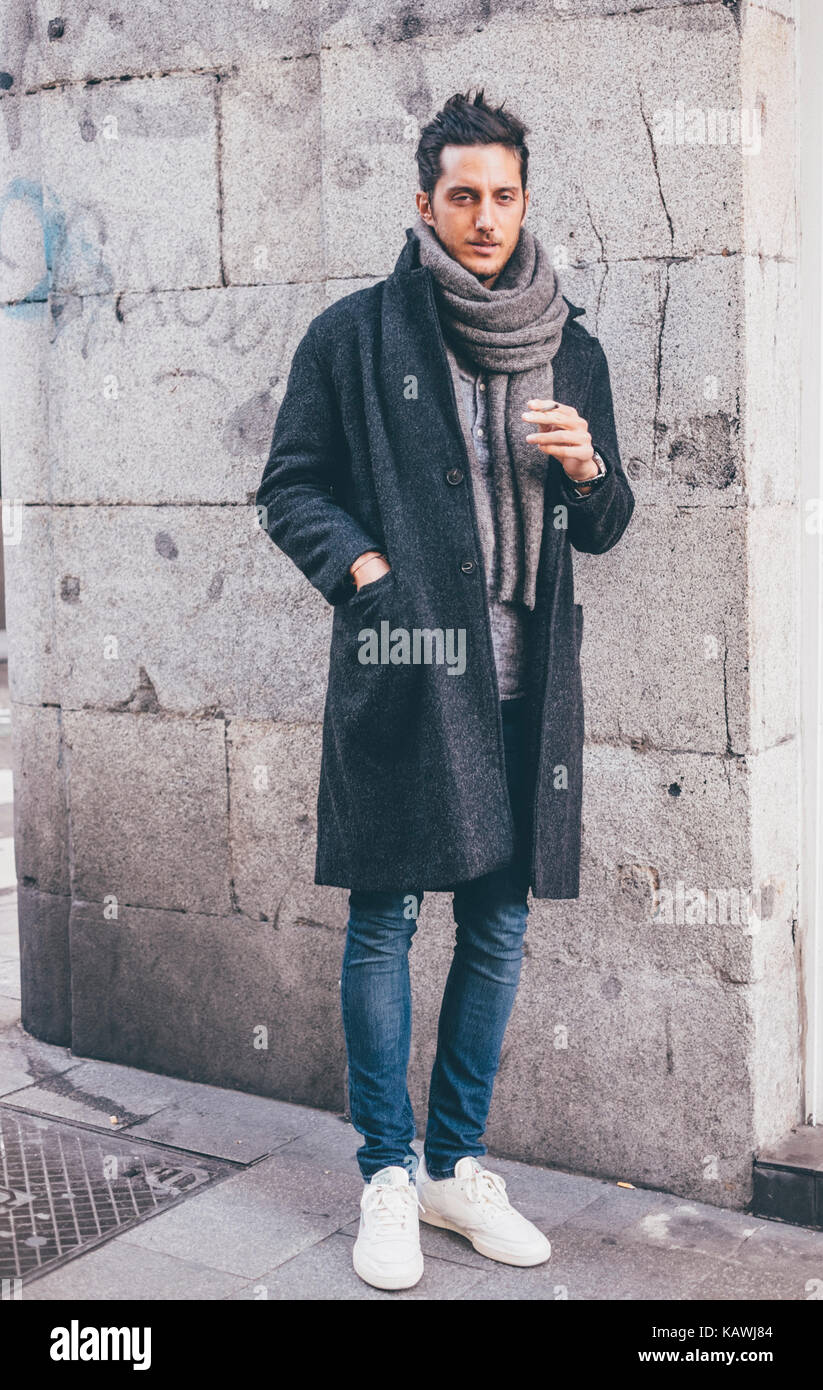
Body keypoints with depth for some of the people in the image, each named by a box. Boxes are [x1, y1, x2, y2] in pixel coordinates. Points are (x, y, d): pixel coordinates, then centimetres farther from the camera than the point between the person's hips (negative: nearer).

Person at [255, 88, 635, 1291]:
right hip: (401, 668, -4)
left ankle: (457, 1165, 25)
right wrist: (359, 566, -11)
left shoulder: (573, 351, 13)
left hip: (524, 681, 4)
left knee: (499, 927, 9)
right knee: (384, 922, 1)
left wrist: (587, 470, -2)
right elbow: (290, 484, 5)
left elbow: (604, 529, 19)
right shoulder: (356, 334, 2)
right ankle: (388, 1177, 16)